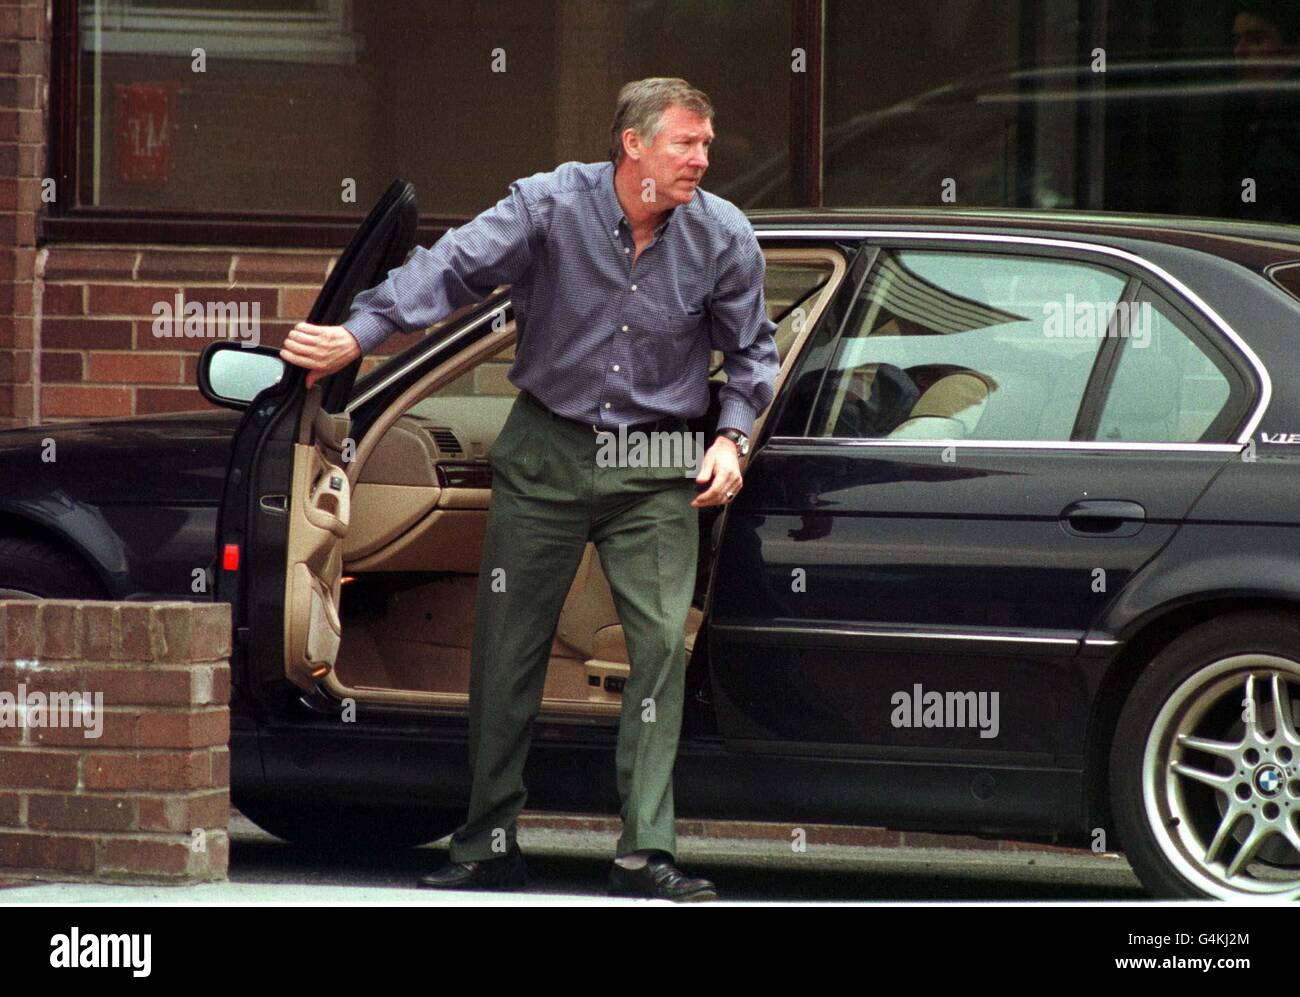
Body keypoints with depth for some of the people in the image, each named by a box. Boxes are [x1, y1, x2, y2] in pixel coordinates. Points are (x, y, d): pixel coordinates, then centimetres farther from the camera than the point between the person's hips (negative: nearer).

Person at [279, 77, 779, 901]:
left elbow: (752, 351, 8)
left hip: (655, 470, 0)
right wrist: (359, 335, -33)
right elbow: (452, 268, -20)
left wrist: (732, 439, -5)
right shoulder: (551, 206, -13)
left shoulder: (724, 237, -6)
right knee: (507, 647, 3)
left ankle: (646, 854, -11)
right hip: (546, 454, 0)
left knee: (663, 642, -12)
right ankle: (488, 848, 14)